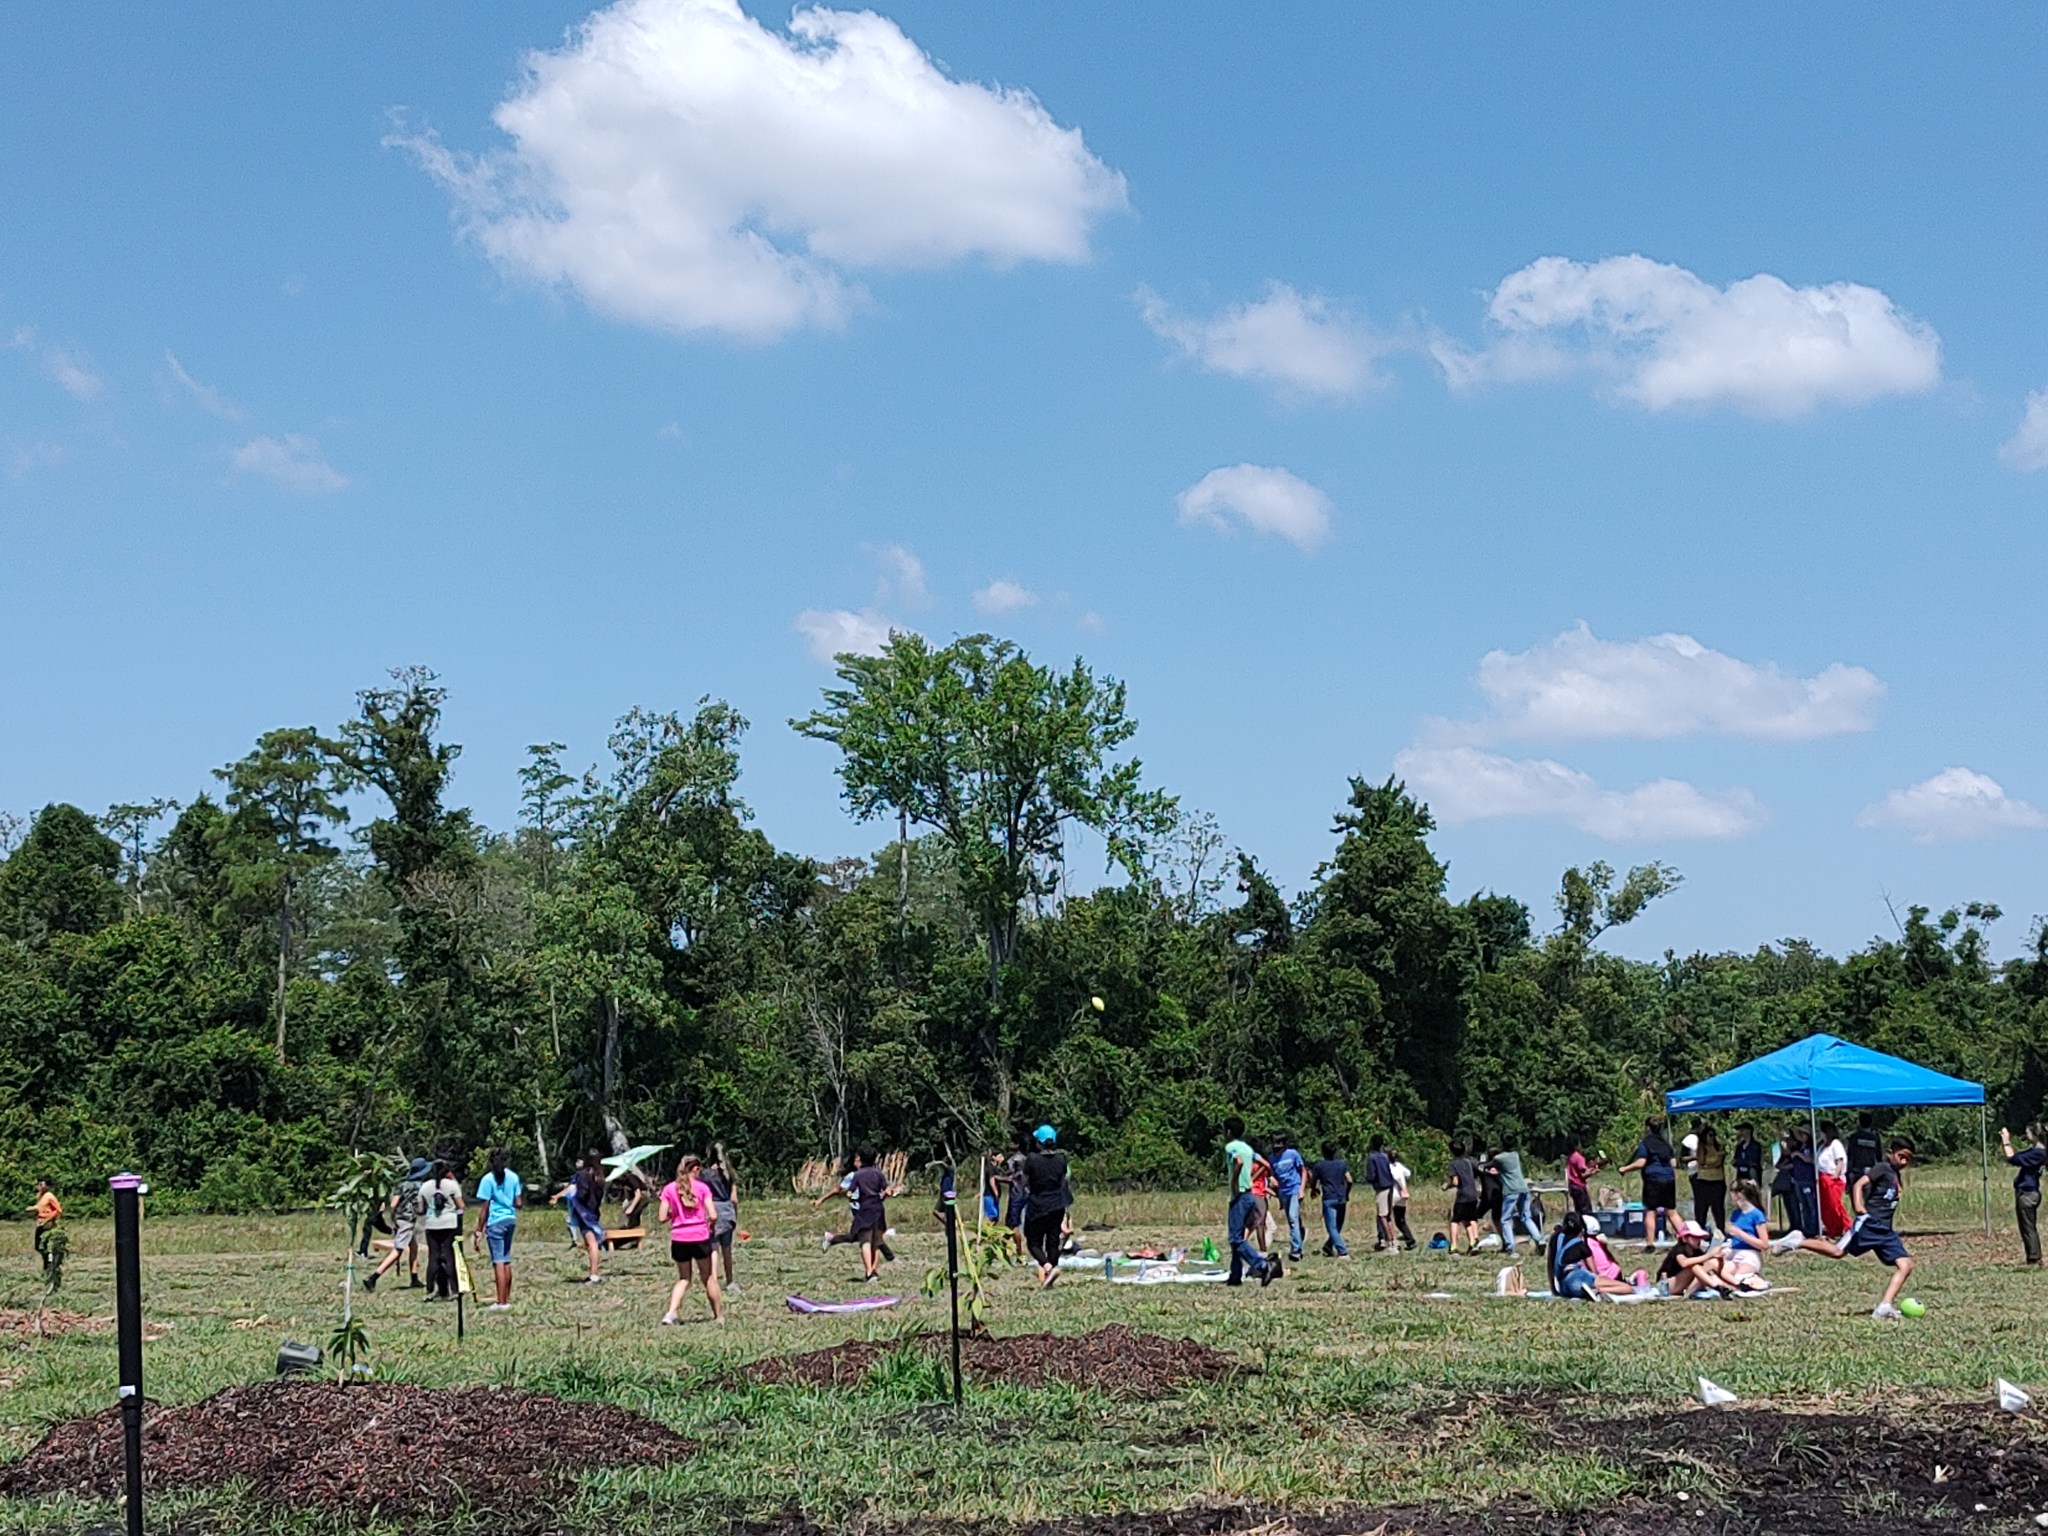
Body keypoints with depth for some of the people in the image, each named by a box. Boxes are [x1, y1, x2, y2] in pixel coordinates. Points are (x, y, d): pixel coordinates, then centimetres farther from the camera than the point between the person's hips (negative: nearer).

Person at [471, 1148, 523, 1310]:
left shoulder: (488, 1179, -8)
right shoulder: (513, 1177, 5)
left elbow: (485, 1208, -9)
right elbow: (518, 1203, 5)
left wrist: (480, 1230, -4)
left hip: (495, 1222, -5)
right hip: (510, 1219, 5)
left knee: (499, 1262, -6)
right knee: (506, 1260, 14)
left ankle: (502, 1302, -8)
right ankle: (507, 1299, 20)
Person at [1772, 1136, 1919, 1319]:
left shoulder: (1895, 1174, 20)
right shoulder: (1883, 1168, -3)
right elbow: (1859, 1184, -16)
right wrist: (1859, 1208, -26)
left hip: (1885, 1230, 8)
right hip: (1870, 1223, -8)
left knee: (1906, 1265, -6)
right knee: (1838, 1251, -21)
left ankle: (1885, 1307, -12)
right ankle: (1798, 1242, -2)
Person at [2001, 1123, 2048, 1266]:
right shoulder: (2034, 1151, 12)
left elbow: (2013, 1159, -24)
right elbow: (2014, 1158, 19)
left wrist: (2006, 1141, -16)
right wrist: (2004, 1142, 8)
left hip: (2027, 1194, -10)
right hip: (2028, 1193, 10)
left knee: (2028, 1228, -5)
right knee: (2030, 1228, 15)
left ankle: (2034, 1259, -2)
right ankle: (2035, 1259, 20)